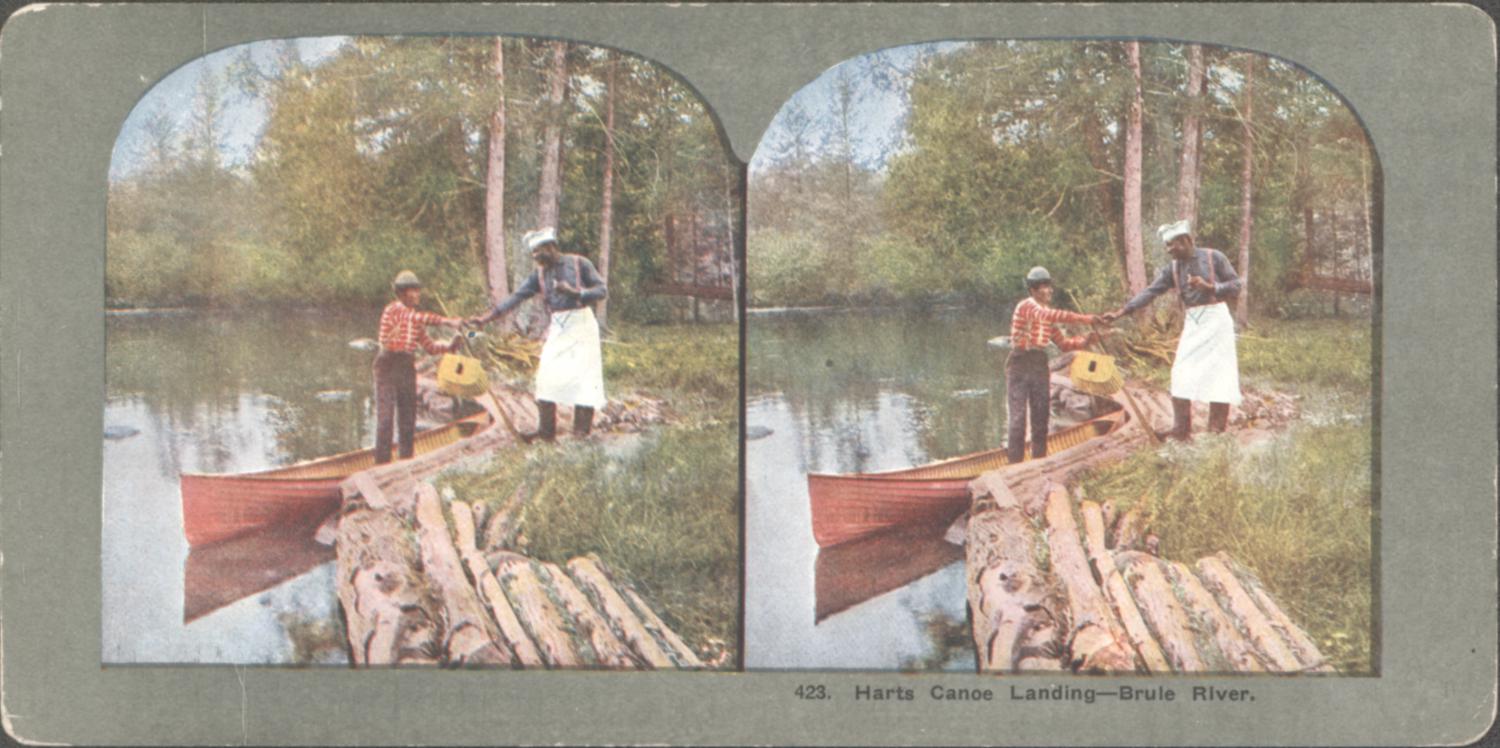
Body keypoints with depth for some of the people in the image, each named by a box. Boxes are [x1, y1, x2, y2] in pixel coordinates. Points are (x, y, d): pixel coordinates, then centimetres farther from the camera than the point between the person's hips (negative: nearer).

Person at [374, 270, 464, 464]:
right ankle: (382, 462, -10)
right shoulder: (394, 308, -10)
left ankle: (407, 461, 14)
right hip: (388, 366, -7)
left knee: (408, 418, 8)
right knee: (385, 416, -10)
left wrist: (449, 347, -3)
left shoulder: (414, 317, 14)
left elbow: (429, 346, 15)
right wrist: (446, 321, -36)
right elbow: (416, 317, -30)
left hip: (407, 368, 7)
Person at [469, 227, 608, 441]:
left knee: (583, 378, -6)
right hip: (557, 328, 5)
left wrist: (574, 292, -21)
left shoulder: (579, 263, -4)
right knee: (546, 377, -1)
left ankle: (581, 432, -2)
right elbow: (516, 296, 2)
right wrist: (484, 318, -5)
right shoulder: (539, 274, 7)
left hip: (581, 325, -5)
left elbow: (600, 290, -5)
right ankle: (546, 431, 6)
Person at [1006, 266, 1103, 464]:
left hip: (1040, 366, 8)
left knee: (1041, 418, 6)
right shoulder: (1027, 306, -10)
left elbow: (1063, 344, 16)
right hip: (1020, 365, -8)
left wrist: (1085, 340, -2)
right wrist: (1084, 319, -35)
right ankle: (1015, 464, -6)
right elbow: (1050, 316, -30)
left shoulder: (1046, 313, 15)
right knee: (1018, 418, -7)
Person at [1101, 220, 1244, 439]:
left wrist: (1209, 286, -19)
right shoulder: (1173, 268, 6)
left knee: (1219, 379, -2)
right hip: (1192, 324, 4)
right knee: (1181, 377, -3)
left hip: (1216, 321, -4)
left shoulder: (1214, 258, -5)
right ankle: (1180, 435, 2)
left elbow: (1236, 285, -4)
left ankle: (1217, 434, 4)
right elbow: (1150, 292, -1)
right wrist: (1121, 311, -11)